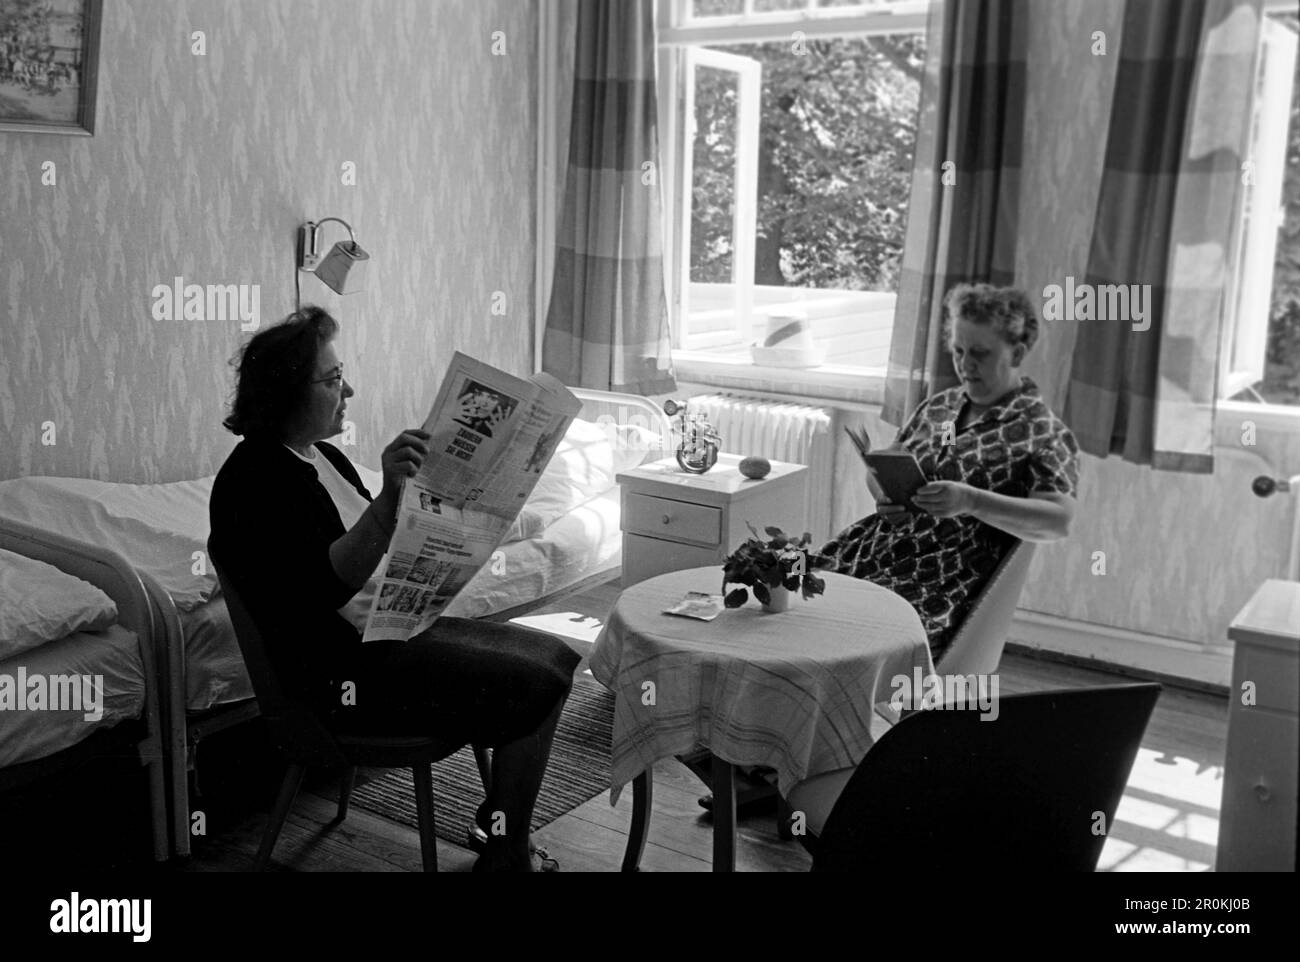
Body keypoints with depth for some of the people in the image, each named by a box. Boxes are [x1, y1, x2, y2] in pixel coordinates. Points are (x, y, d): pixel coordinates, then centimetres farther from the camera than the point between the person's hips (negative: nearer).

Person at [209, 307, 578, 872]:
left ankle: (497, 825, 14)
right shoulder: (256, 478, -18)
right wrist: (390, 497, -43)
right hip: (347, 669, -10)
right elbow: (329, 583, -32)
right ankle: (505, 857, 0)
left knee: (556, 657, 6)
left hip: (395, 625, 10)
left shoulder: (323, 458, 13)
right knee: (534, 686, -16)